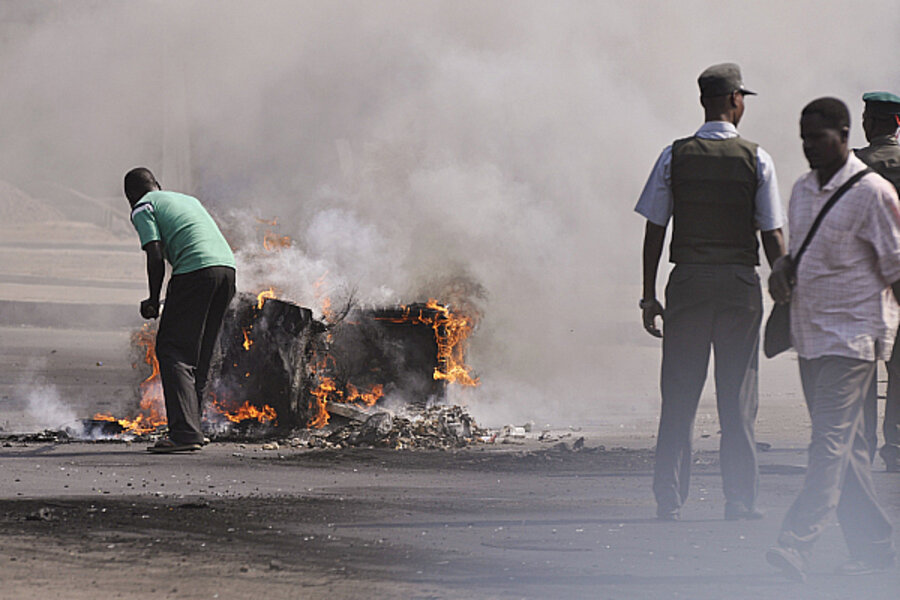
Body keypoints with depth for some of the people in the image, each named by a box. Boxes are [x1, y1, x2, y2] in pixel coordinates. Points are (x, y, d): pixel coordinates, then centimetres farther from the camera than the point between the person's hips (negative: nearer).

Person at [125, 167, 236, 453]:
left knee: (172, 351, -4)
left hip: (194, 270, -7)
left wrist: (153, 302, 7)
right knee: (199, 356, 16)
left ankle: (184, 432, -15)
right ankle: (192, 428, 18)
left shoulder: (142, 209, 9)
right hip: (227, 267, 7)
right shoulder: (189, 200, 32)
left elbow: (156, 258, -4)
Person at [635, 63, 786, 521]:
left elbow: (654, 229, 0)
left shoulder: (675, 157, 1)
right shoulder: (756, 160, -2)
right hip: (740, 280, -1)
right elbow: (773, 235, -3)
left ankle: (669, 499, 4)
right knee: (738, 396, 5)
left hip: (687, 279, 1)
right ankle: (739, 498, 4)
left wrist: (649, 296, 5)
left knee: (678, 395, 5)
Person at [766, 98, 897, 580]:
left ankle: (797, 543, -24)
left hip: (853, 335, -8)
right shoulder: (803, 190, 12)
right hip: (809, 333, 8)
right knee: (844, 444, 10)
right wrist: (781, 269, 2)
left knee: (831, 438, -14)